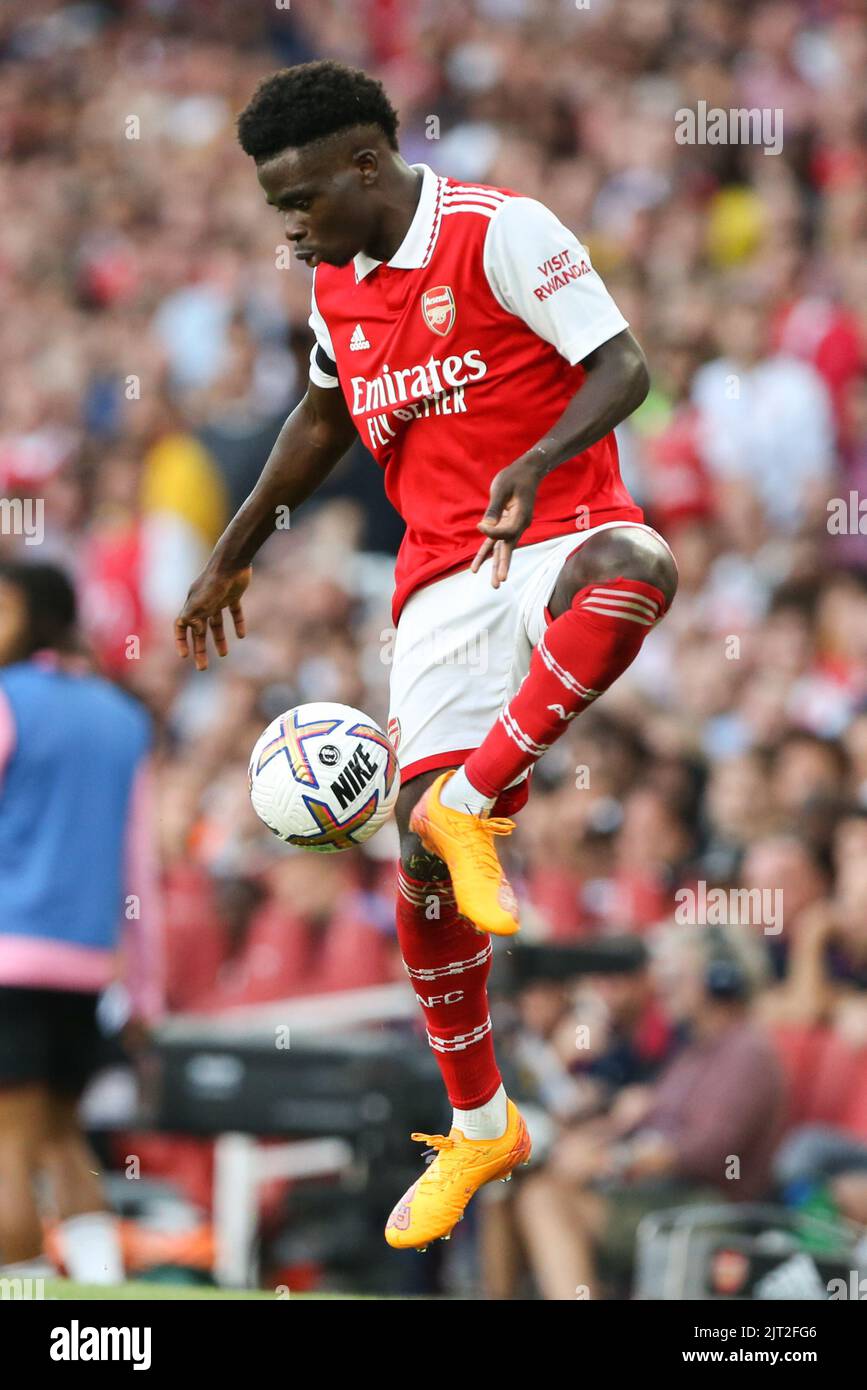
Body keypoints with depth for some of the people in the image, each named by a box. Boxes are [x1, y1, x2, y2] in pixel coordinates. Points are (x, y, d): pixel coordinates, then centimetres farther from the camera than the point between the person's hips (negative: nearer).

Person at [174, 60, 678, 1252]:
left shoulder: (502, 233, -11)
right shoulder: (338, 283, 10)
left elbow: (622, 367, -16)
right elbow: (324, 418, 28)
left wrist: (535, 463, -33)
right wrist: (236, 552, 31)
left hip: (558, 535, -6)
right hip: (441, 582, 6)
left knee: (635, 571, -44)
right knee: (421, 860, -2)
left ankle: (472, 800, -34)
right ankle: (479, 1129, 13)